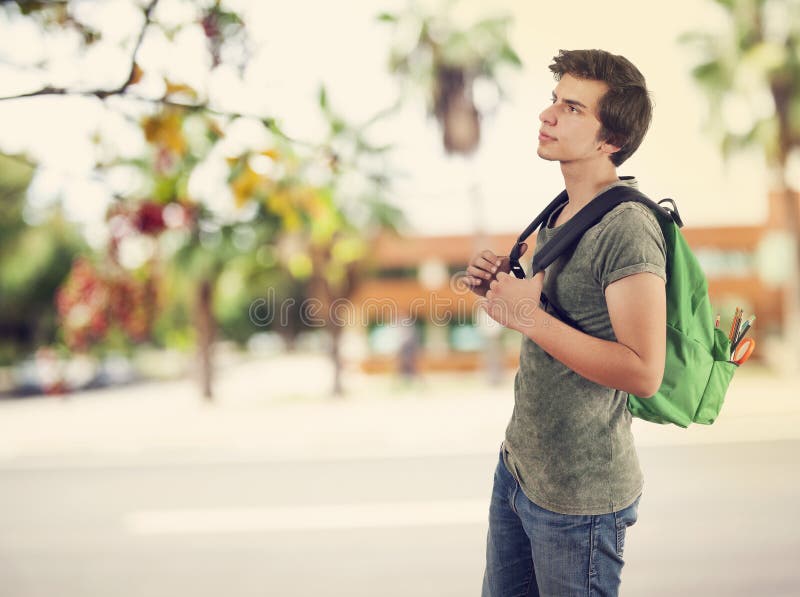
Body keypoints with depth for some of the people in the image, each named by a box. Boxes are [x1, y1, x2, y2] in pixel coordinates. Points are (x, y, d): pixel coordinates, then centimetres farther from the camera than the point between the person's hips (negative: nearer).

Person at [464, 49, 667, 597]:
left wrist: (531, 318, -26)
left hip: (578, 495, -9)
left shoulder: (628, 228, -22)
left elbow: (645, 373, -28)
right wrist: (502, 286, -1)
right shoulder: (563, 212, 7)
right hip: (518, 467, 9)